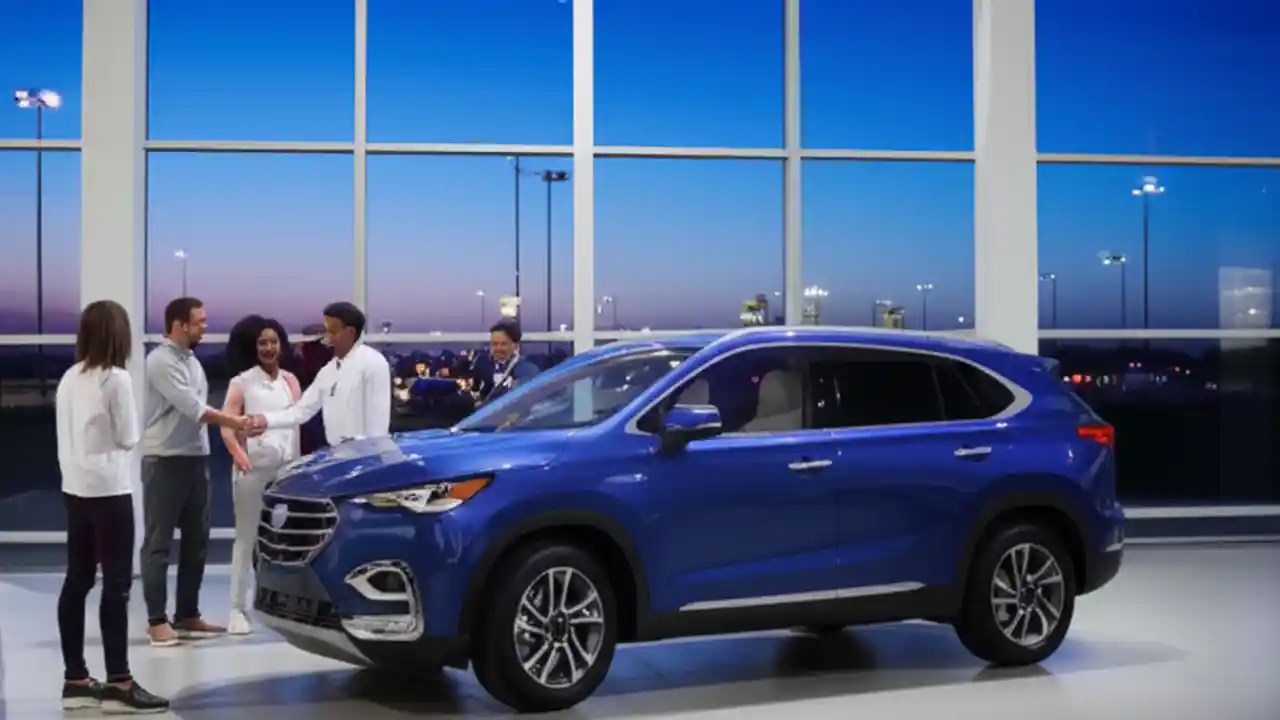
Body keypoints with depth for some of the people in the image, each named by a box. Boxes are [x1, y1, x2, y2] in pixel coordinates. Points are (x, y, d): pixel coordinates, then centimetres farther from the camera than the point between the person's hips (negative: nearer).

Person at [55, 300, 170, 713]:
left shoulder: (69, 379, 9)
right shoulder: (116, 379, -13)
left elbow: (67, 433, 13)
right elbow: (128, 438, -8)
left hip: (75, 488, 8)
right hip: (108, 489, -8)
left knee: (77, 581, 9)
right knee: (116, 583, -5)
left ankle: (75, 680, 13)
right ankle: (118, 683, -6)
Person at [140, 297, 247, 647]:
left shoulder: (192, 360, 14)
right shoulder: (161, 361, -13)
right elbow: (192, 407, -19)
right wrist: (237, 422, -17)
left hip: (196, 459, 9)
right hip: (165, 461, -9)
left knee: (196, 541, 11)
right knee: (158, 543, -3)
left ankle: (187, 615, 19)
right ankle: (158, 620, 1)